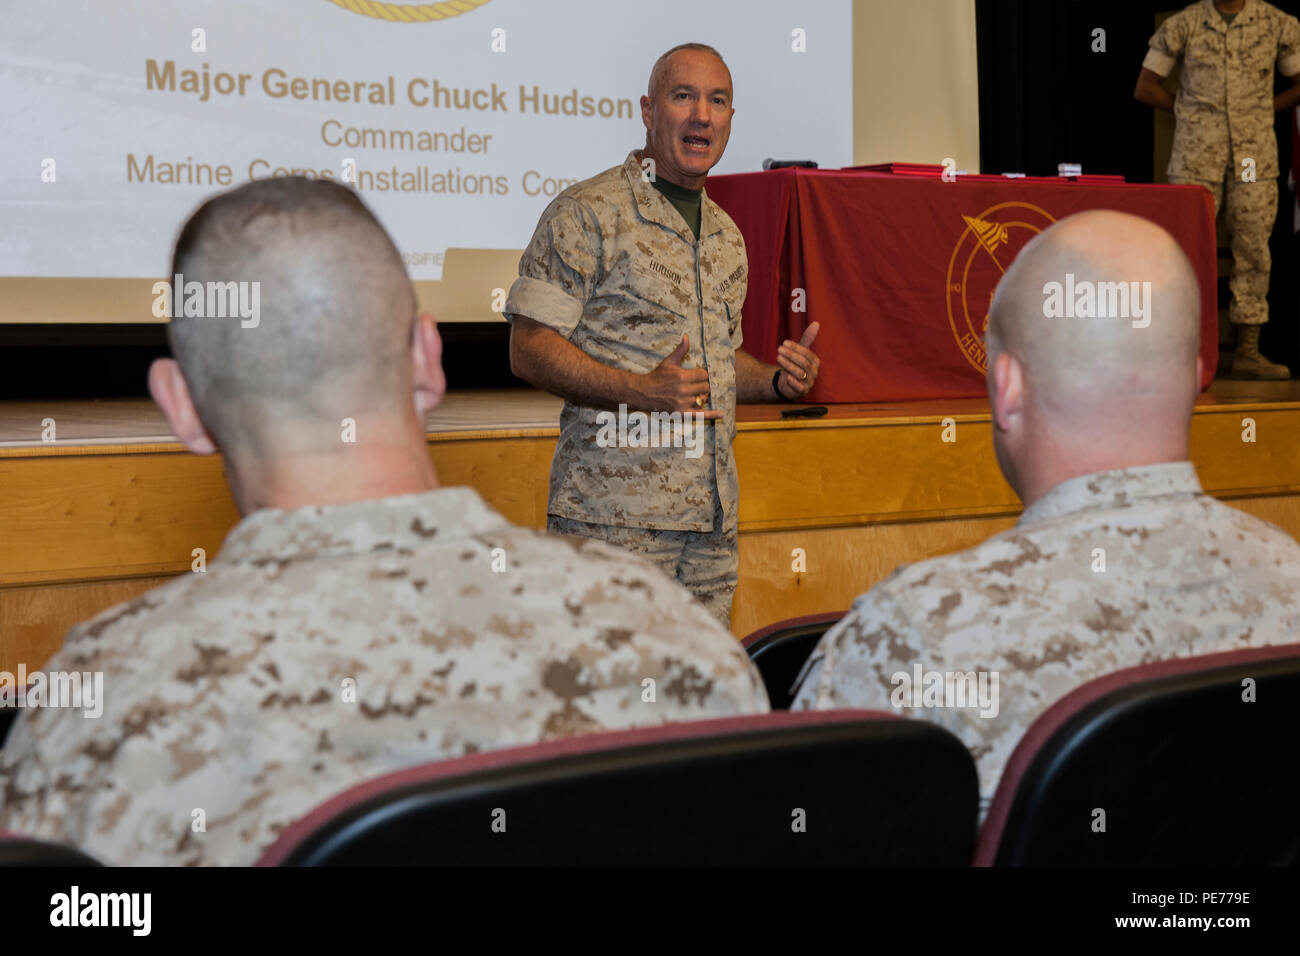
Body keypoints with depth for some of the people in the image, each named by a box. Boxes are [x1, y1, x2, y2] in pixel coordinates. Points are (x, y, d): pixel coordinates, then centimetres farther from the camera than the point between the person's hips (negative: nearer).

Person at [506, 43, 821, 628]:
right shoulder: (588, 213, -5)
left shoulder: (726, 235, 19)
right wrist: (643, 392, -22)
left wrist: (777, 381, 7)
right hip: (612, 516, -7)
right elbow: (530, 349, -11)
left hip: (713, 519, 7)